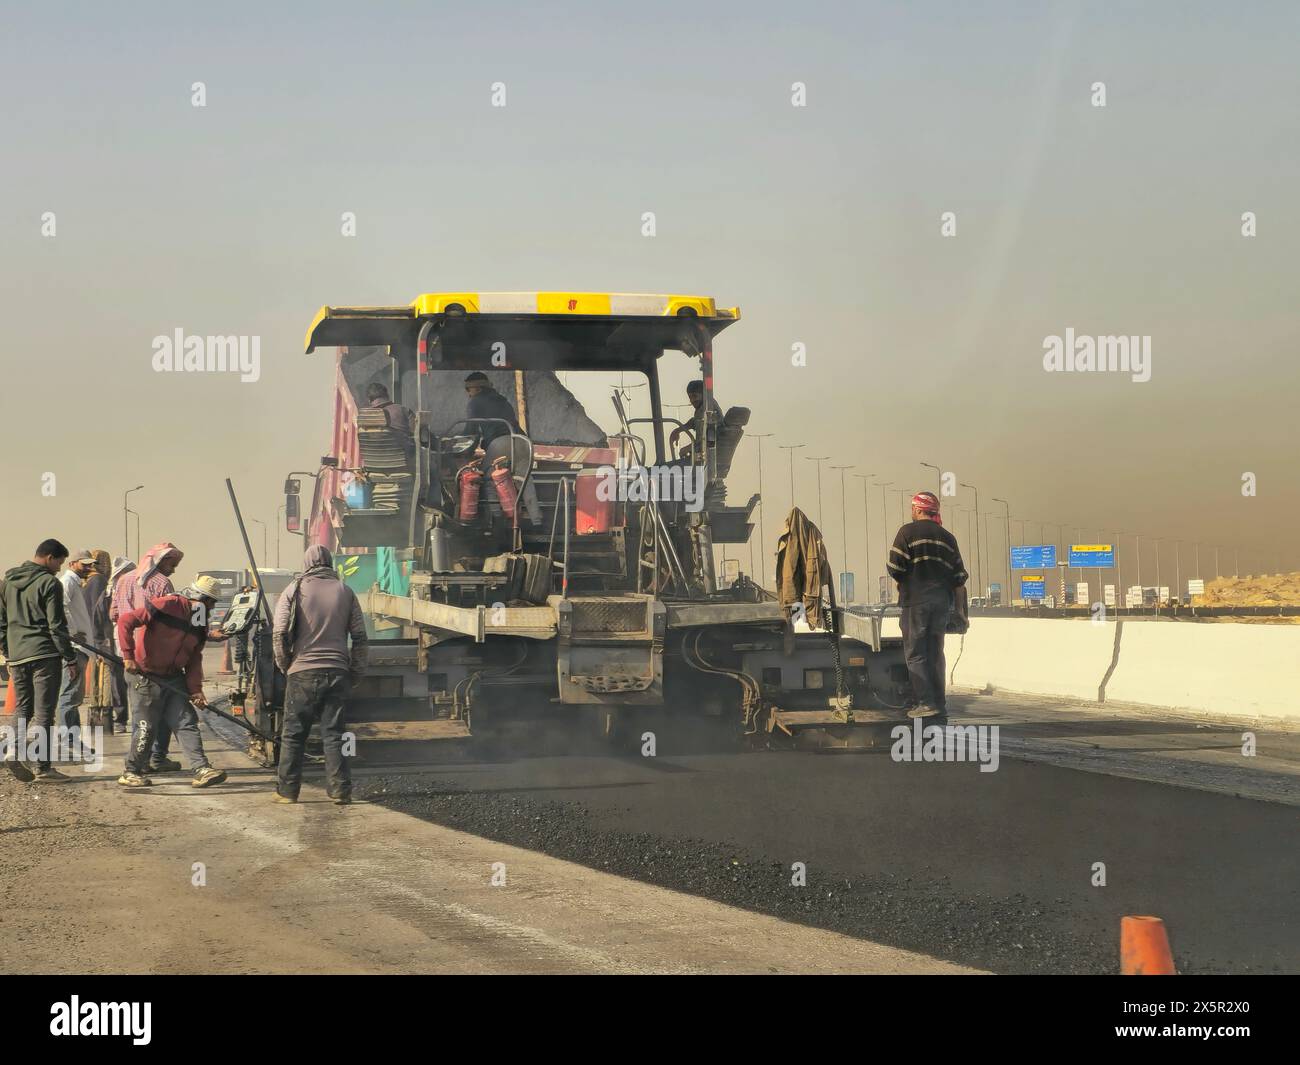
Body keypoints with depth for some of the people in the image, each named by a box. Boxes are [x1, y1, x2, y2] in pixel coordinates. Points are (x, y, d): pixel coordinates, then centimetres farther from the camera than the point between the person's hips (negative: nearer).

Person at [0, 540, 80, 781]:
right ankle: (43, 767, -1)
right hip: (44, 653, -6)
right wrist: (70, 659, -6)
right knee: (44, 713, -2)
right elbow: (57, 626, -11)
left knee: (22, 709, 15)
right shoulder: (49, 583, -9)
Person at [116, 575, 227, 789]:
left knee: (187, 722, -1)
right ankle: (131, 772, 15)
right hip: (145, 677, -7)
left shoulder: (201, 623, 7)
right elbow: (125, 620, -22)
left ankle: (202, 770, -4)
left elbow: (194, 658, 11)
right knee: (146, 727, -1)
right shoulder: (168, 605, -18)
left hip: (174, 679, 7)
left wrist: (195, 689, -1)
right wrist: (128, 656, -24)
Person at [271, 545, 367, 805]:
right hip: (337, 673, 2)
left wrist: (285, 665, 8)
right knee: (334, 735, 6)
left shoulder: (294, 591, 0)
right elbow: (359, 637, 7)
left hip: (302, 673, -2)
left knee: (293, 735, 7)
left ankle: (287, 791, 10)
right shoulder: (345, 592, 7)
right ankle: (340, 790, 4)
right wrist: (355, 673, 13)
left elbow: (279, 634, -6)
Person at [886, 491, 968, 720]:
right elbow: (959, 577, 10)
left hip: (915, 600, -5)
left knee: (915, 653, -1)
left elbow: (894, 568, -11)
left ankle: (926, 702, -8)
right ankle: (939, 701, 14)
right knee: (935, 653, 13)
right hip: (942, 602, 5)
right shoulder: (948, 537, 11)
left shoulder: (908, 532, -6)